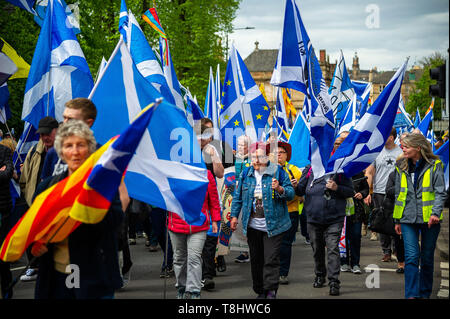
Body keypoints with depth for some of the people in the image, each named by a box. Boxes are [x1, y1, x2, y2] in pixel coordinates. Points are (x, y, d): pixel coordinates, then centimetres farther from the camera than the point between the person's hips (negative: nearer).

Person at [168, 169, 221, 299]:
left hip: (198, 226, -2)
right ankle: (181, 288, 28)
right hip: (177, 225, 2)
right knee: (179, 258, 13)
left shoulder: (206, 175, 0)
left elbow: (213, 199, 6)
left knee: (194, 258, -8)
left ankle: (193, 292, -5)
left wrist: (214, 220, 5)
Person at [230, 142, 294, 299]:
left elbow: (291, 193, -1)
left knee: (271, 259, -8)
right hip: (252, 226, 4)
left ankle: (271, 290, -5)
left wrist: (280, 189, -21)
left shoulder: (278, 172, -1)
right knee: (256, 260, 9)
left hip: (273, 225, -4)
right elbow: (238, 196, 16)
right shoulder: (246, 174, 9)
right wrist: (234, 215, 11)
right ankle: (260, 291, 19)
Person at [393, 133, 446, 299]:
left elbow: (440, 193, -5)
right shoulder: (401, 167, 9)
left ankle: (425, 293, 23)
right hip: (408, 218, 2)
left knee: (427, 258, 8)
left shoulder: (434, 165, -2)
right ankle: (412, 295, -12)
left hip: (429, 219, -2)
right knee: (411, 257, -10)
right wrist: (397, 220, 15)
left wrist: (436, 212, -20)